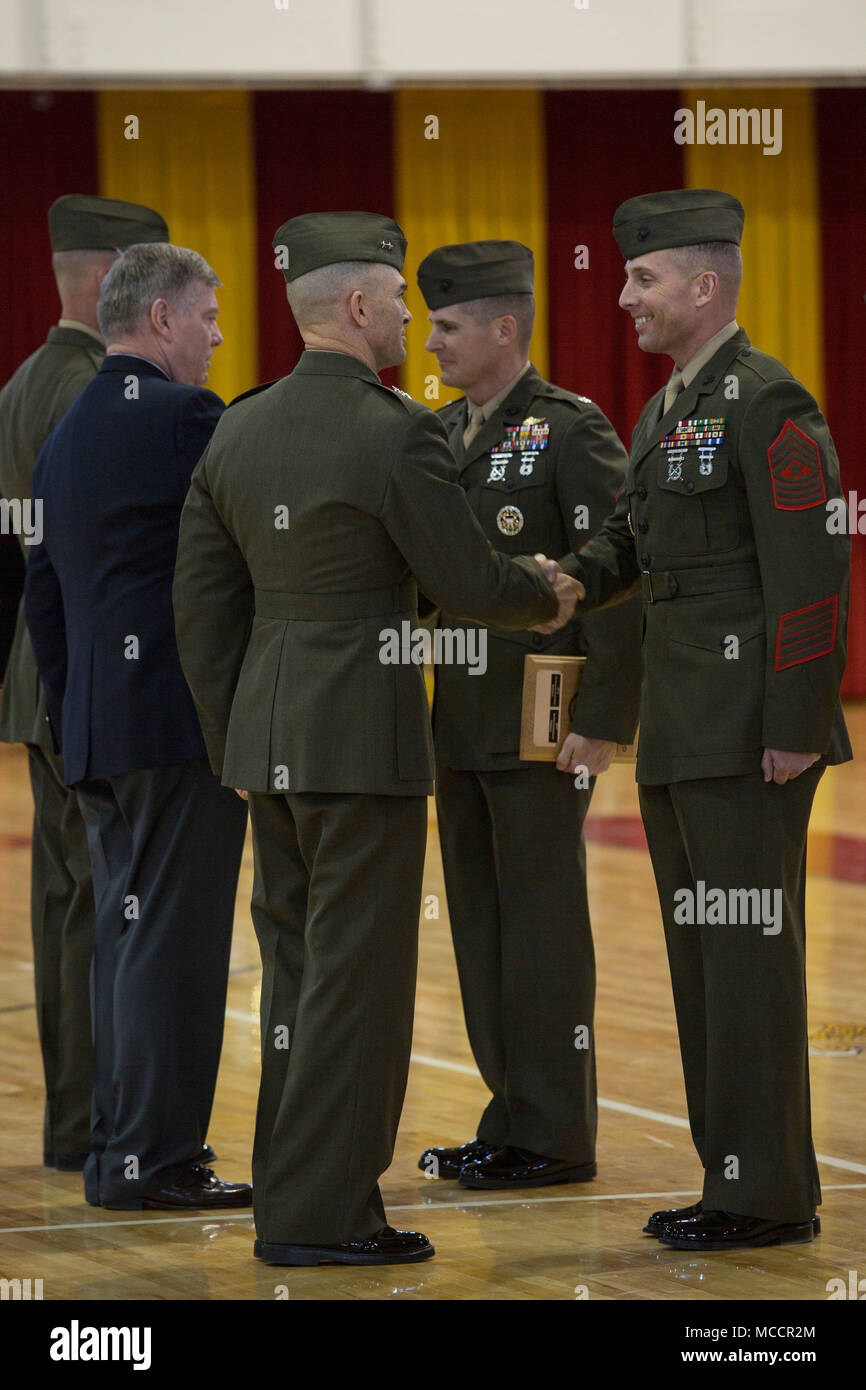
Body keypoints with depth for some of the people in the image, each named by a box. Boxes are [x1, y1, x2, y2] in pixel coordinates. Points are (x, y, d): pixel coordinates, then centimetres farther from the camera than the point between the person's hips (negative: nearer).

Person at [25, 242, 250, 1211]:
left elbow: (43, 595, 19)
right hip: (184, 720, -9)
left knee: (124, 936, 13)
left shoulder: (67, 434, 17)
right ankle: (152, 1160, -5)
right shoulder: (180, 419, -12)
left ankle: (118, 1147, 17)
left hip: (98, 723, 9)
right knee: (172, 940, -6)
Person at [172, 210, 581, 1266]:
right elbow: (467, 583, -10)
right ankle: (319, 1211, -2)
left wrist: (232, 746, 17)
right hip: (364, 742, -7)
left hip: (268, 740, 7)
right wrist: (545, 598, 12)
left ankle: (291, 1194, 17)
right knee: (356, 976, -2)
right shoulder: (397, 434, -14)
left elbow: (201, 605, 10)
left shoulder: (235, 435, 7)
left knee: (296, 970, 13)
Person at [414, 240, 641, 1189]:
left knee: (542, 923, -3)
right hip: (461, 723, 8)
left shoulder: (574, 432, -11)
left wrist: (605, 722, -18)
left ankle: (556, 1136, 3)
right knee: (481, 925, 10)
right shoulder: (439, 434, 13)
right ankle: (511, 1118, 18)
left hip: (542, 722, -8)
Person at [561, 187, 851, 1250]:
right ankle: (735, 1172, 17)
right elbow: (631, 537, 24)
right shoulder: (662, 413, 18)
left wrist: (797, 728, -19)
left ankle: (769, 1193, -4)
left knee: (749, 948, -8)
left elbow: (812, 573, -17)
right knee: (701, 953, 11)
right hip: (680, 727, 10)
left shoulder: (769, 404, -12)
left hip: (751, 725, -10)